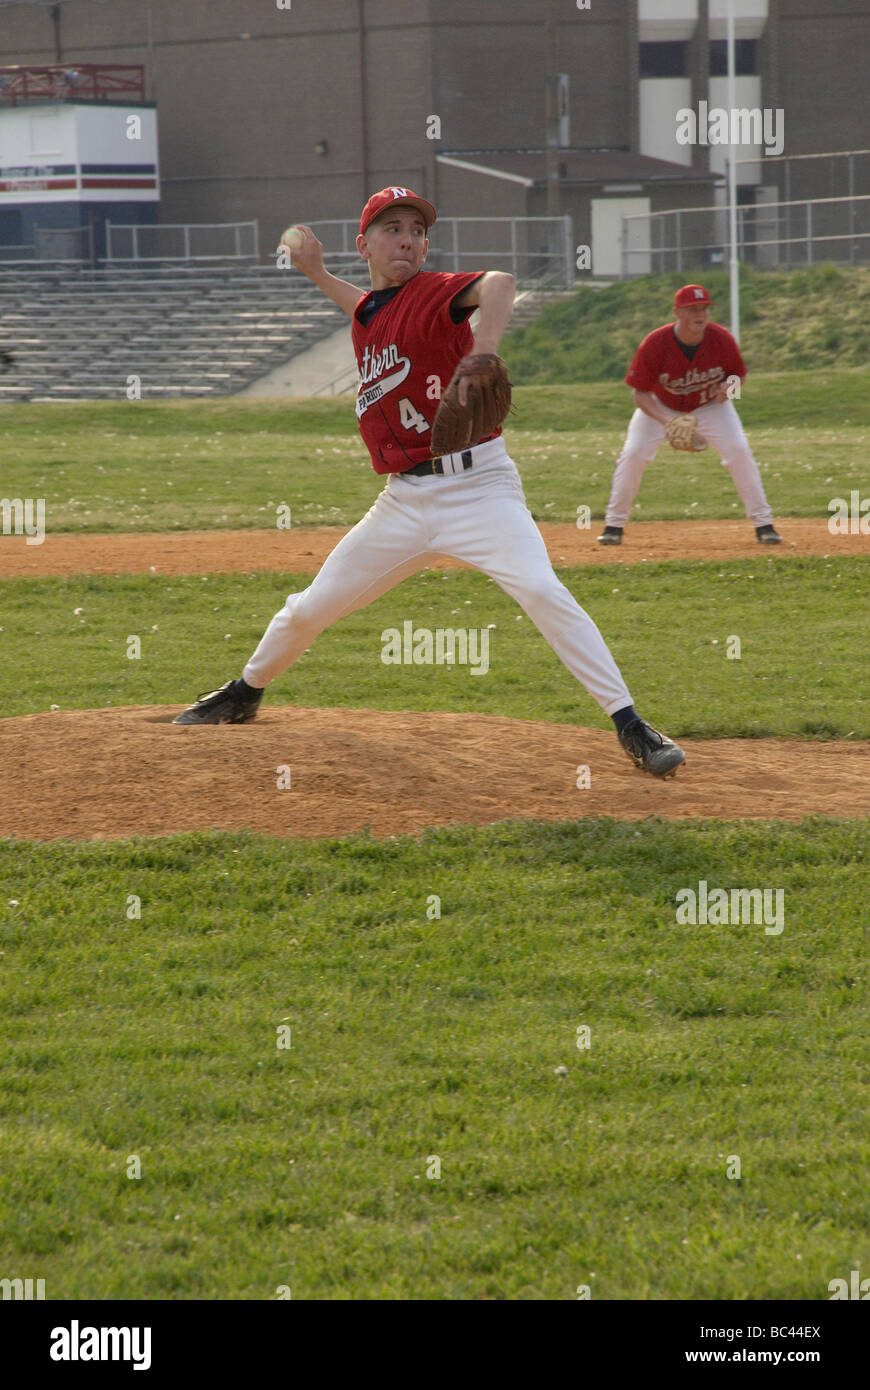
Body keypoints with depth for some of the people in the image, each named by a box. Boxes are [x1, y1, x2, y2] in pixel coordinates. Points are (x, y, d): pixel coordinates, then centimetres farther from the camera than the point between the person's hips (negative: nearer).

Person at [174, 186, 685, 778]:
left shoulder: (432, 294, -10)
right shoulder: (367, 315, 12)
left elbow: (498, 284, -34)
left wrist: (481, 360, -50)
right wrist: (318, 274, 40)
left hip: (476, 483, -7)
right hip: (405, 501, 7)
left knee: (542, 590, -27)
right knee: (309, 609, 13)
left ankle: (630, 725, -24)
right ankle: (245, 694, 39)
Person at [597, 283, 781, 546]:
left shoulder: (721, 339, -24)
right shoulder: (654, 344, -31)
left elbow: (737, 374, -4)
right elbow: (640, 393, -24)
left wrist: (729, 386, -30)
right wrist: (666, 421, -40)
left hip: (710, 405, 1)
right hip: (660, 406, -1)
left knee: (739, 451, -14)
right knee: (633, 454, -14)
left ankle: (763, 524, -4)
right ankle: (614, 524, 2)